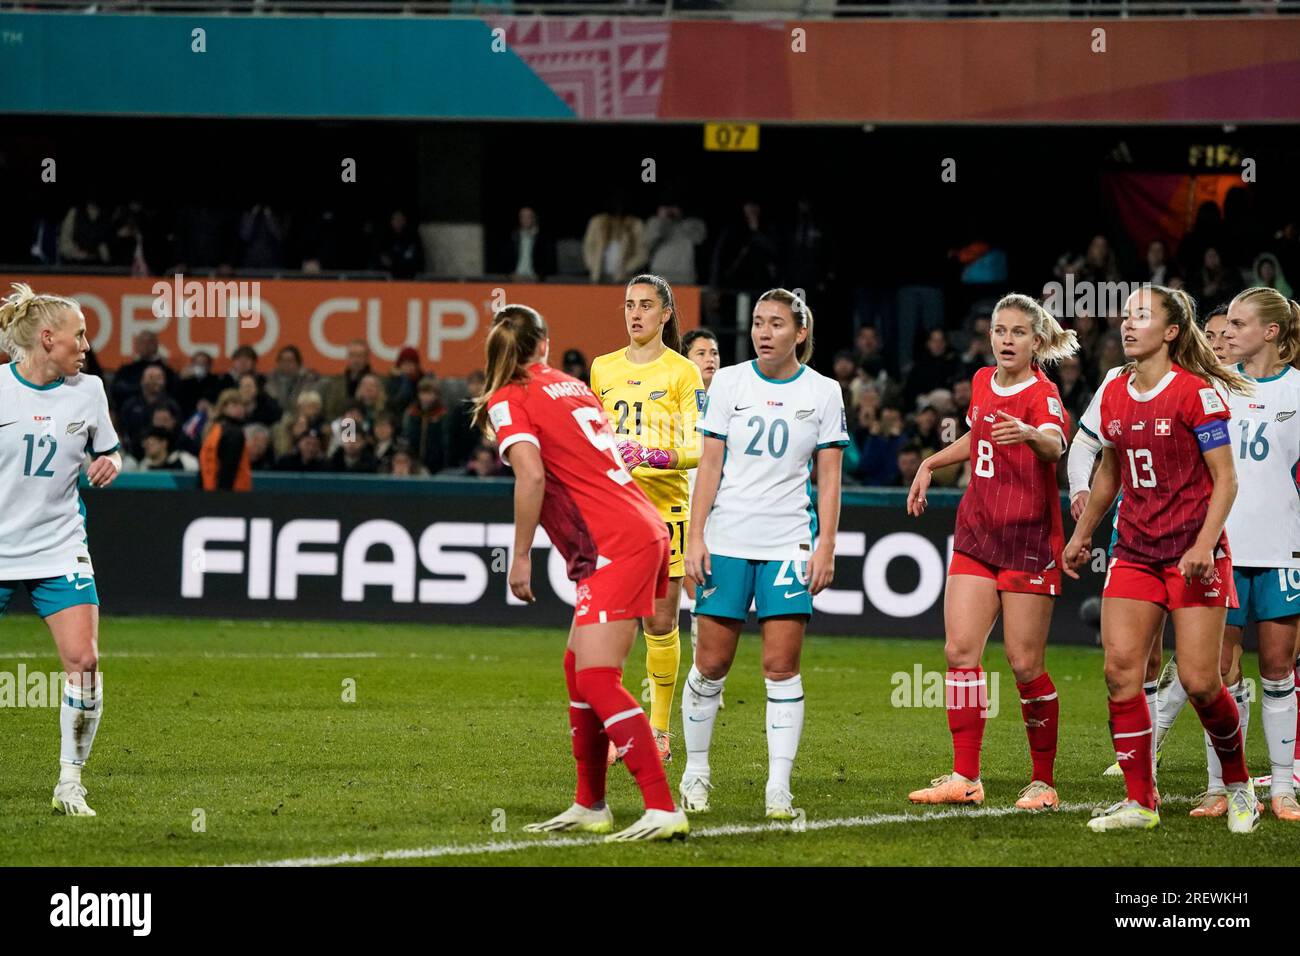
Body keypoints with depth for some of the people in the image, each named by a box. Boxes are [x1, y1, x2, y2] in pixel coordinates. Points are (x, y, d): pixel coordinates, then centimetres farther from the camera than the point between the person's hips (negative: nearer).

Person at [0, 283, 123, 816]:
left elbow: (107, 453, 15)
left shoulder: (87, 391, 2)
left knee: (83, 661, -12)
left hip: (60, 548, 2)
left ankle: (69, 783, -1)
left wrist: (109, 465, -6)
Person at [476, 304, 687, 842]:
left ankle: (664, 811, -23)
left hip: (615, 547, -9)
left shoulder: (507, 401, -5)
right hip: (640, 531, 9)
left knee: (596, 679, -14)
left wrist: (520, 556, -13)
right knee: (579, 669, 16)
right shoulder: (571, 385, 18)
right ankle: (590, 808, 21)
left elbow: (532, 476, -17)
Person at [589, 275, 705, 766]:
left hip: (665, 502, -3)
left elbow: (698, 448, -7)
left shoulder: (683, 372, 0)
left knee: (661, 622, 1)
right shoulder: (603, 368, 13)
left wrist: (652, 456, -22)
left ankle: (659, 728, 11)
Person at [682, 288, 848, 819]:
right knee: (712, 662, 1)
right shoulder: (729, 382, 3)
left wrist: (826, 546, -3)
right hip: (727, 539, 1)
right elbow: (710, 465, 3)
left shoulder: (823, 392, 3)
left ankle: (778, 788, -4)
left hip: (789, 542, 0)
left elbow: (828, 477, 5)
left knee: (782, 665, -6)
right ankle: (695, 773, 16)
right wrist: (695, 537, -3)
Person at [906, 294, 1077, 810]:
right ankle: (965, 778, -3)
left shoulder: (1042, 394, -13)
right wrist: (931, 464, 28)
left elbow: (1055, 442, -36)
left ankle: (1043, 781, 9)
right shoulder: (983, 382, 9)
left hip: (1029, 540, -6)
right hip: (976, 535, 6)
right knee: (960, 650, -5)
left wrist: (1031, 435, -57)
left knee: (1025, 664, -5)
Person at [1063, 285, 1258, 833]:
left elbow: (1225, 479, -10)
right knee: (1119, 669, -7)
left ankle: (1239, 787, 17)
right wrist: (1081, 534, 27)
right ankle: (1139, 802, -2)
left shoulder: (1196, 392, -11)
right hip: (1134, 551, 6)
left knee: (1199, 681, -7)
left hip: (1192, 554, -6)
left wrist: (1204, 545, -20)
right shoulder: (1115, 394, 8)